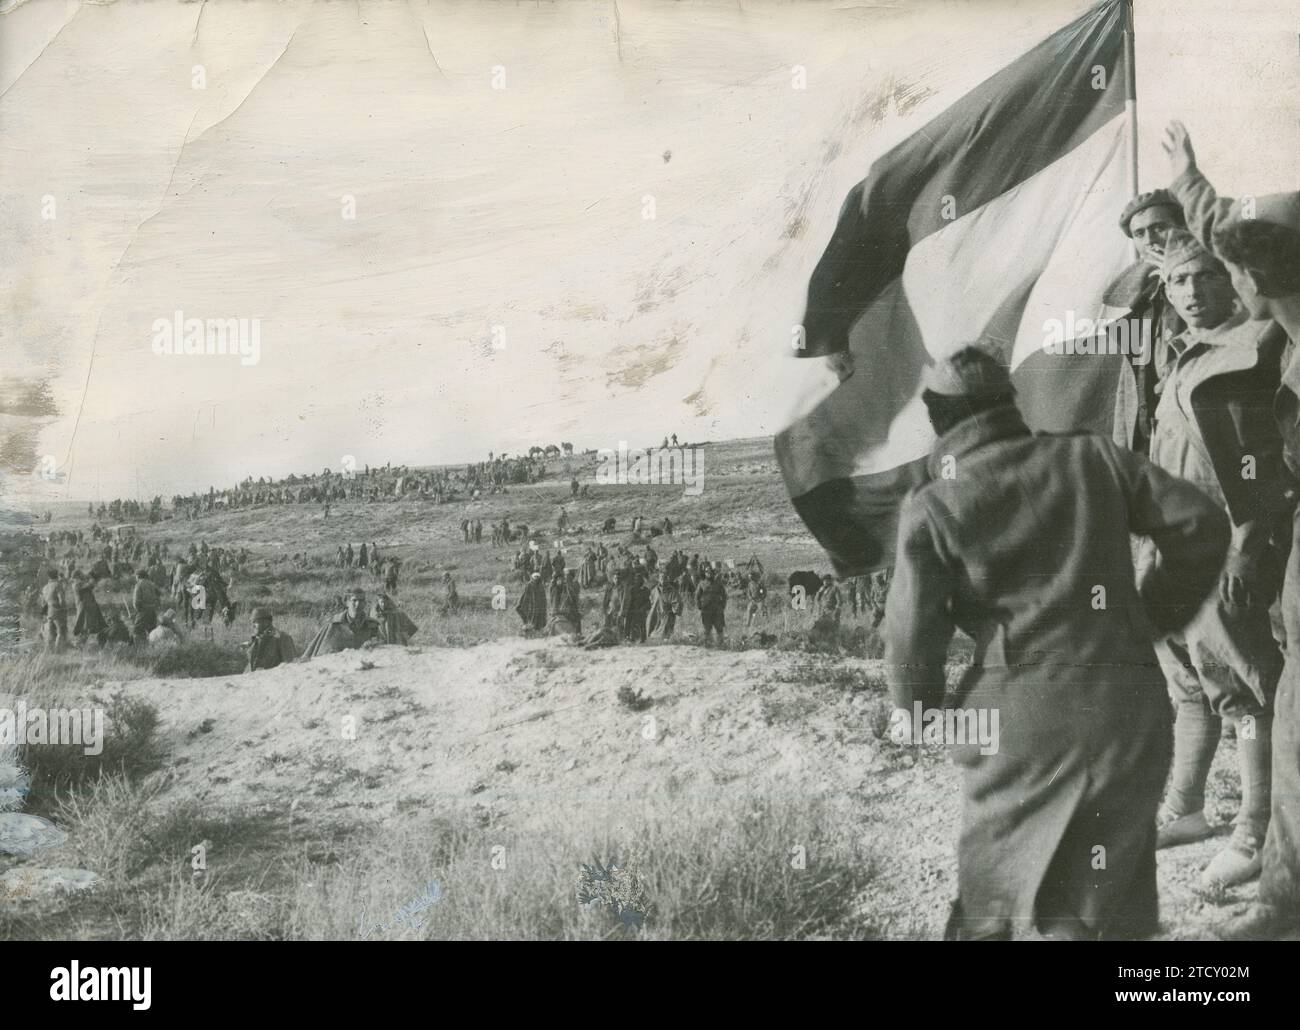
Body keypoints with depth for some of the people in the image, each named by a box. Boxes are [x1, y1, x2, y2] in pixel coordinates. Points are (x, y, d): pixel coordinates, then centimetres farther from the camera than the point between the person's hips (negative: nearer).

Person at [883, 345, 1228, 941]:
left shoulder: (932, 508, -1)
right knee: (1089, 907, 12)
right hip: (1127, 709, 2)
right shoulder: (1090, 458, 6)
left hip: (1020, 721, -2)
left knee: (987, 897, 18)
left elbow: (913, 629, -3)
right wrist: (1157, 614, 15)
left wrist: (915, 713, 15)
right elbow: (1200, 524, 4)